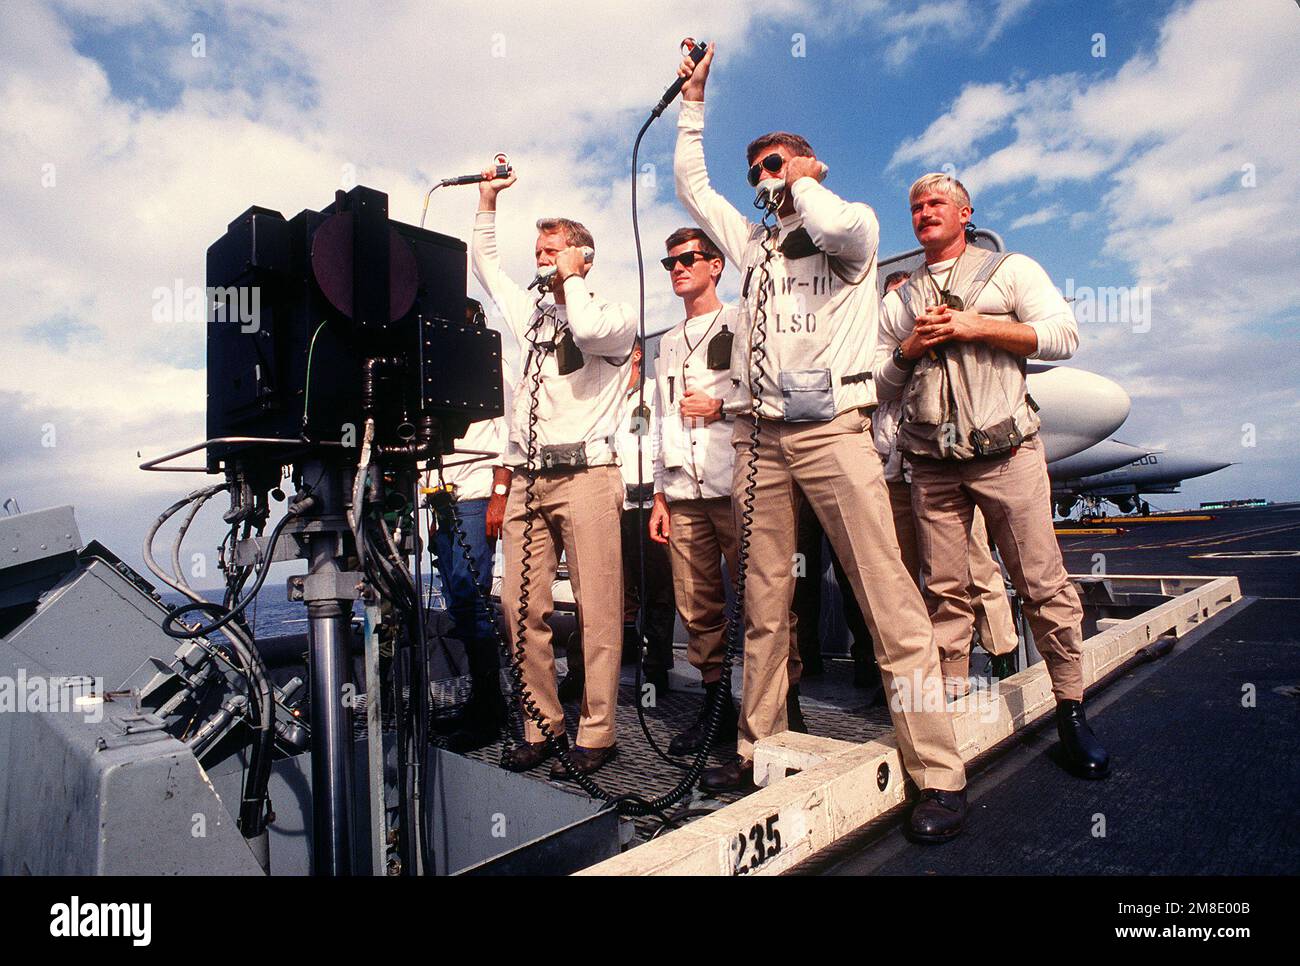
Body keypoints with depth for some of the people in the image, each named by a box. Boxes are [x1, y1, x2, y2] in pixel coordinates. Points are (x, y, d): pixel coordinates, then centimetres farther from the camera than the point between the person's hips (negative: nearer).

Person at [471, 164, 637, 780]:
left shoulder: (614, 317, 6)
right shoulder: (533, 313, 24)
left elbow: (588, 332, -18)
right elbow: (485, 265, 36)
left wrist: (573, 278, 0)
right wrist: (487, 200, 31)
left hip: (585, 474, -6)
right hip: (527, 478, 6)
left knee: (597, 612, -5)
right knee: (520, 607, 1)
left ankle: (596, 734, 3)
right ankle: (542, 726, 12)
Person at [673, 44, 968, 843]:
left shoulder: (855, 223, 11)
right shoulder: (754, 242, 25)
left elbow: (837, 229, -14)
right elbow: (691, 183, 32)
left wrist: (802, 179, 5)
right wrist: (694, 100, 30)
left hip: (833, 428, -5)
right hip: (759, 437, 5)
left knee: (889, 597, -10)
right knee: (765, 604, 6)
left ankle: (940, 774, -4)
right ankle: (759, 749, 15)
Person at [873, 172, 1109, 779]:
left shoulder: (1010, 268, 13)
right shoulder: (901, 299, 21)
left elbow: (1063, 336, 0)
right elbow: (879, 384, 18)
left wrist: (974, 325, -7)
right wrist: (909, 348, -1)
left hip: (1005, 450, -2)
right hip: (932, 463, 3)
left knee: (1043, 584, -3)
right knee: (945, 591, 1)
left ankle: (1072, 711, 10)